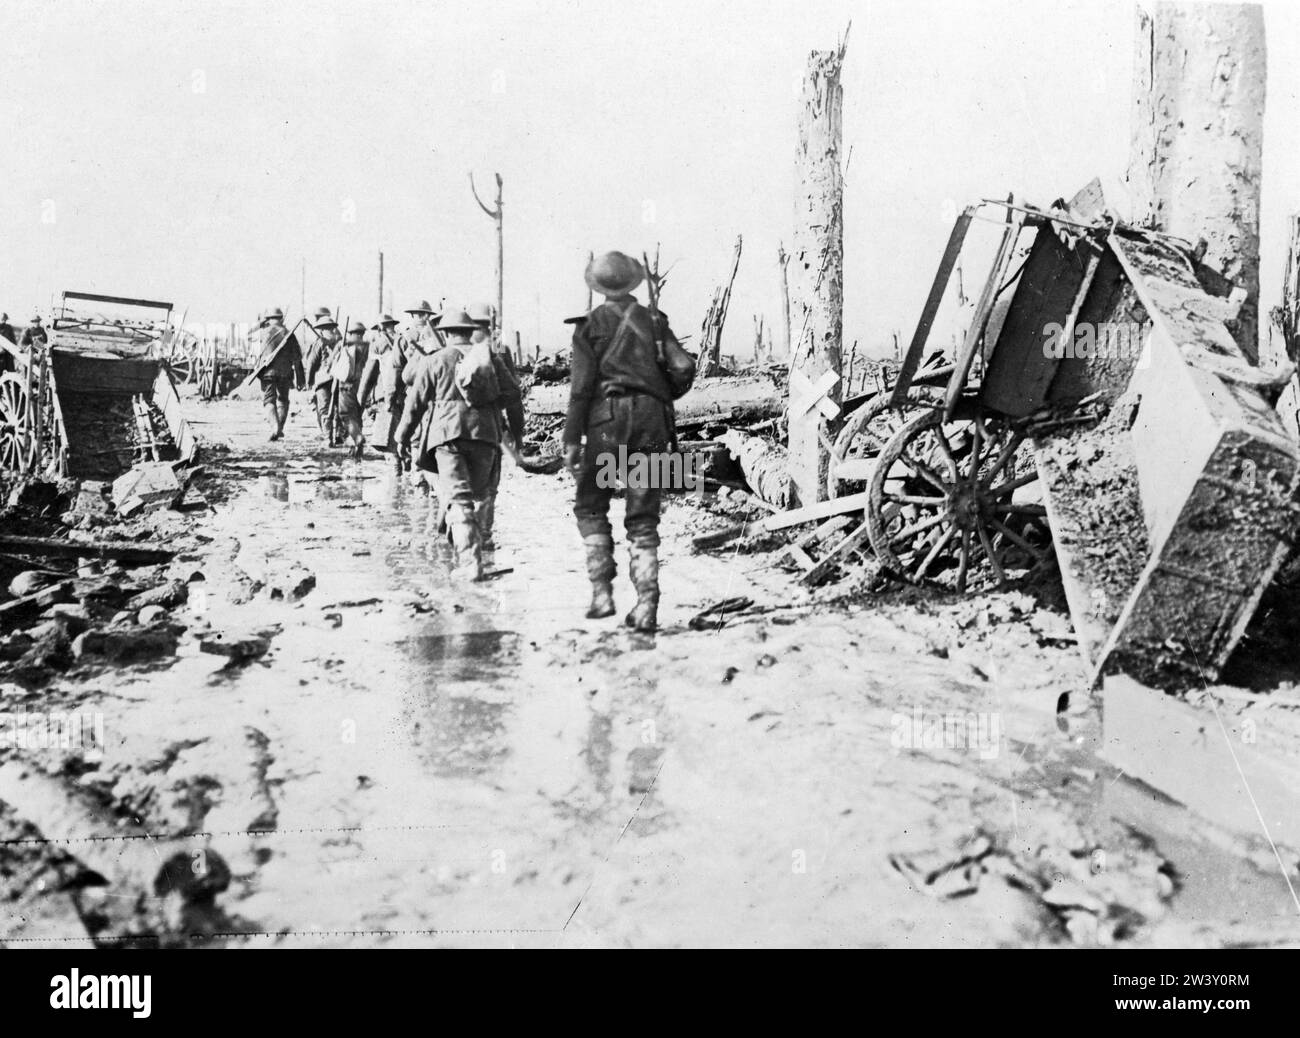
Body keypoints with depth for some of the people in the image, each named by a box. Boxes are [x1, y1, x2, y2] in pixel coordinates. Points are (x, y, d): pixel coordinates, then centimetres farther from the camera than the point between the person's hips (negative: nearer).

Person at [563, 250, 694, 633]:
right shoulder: (654, 321, 16)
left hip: (609, 415, -3)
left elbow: (581, 386, -2)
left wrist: (572, 438, -3)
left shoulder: (591, 325, 7)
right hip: (652, 416, 3)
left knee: (591, 505, 10)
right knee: (643, 518, 6)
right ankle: (647, 604, -2)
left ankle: (602, 591, -3)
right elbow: (685, 367, 6)